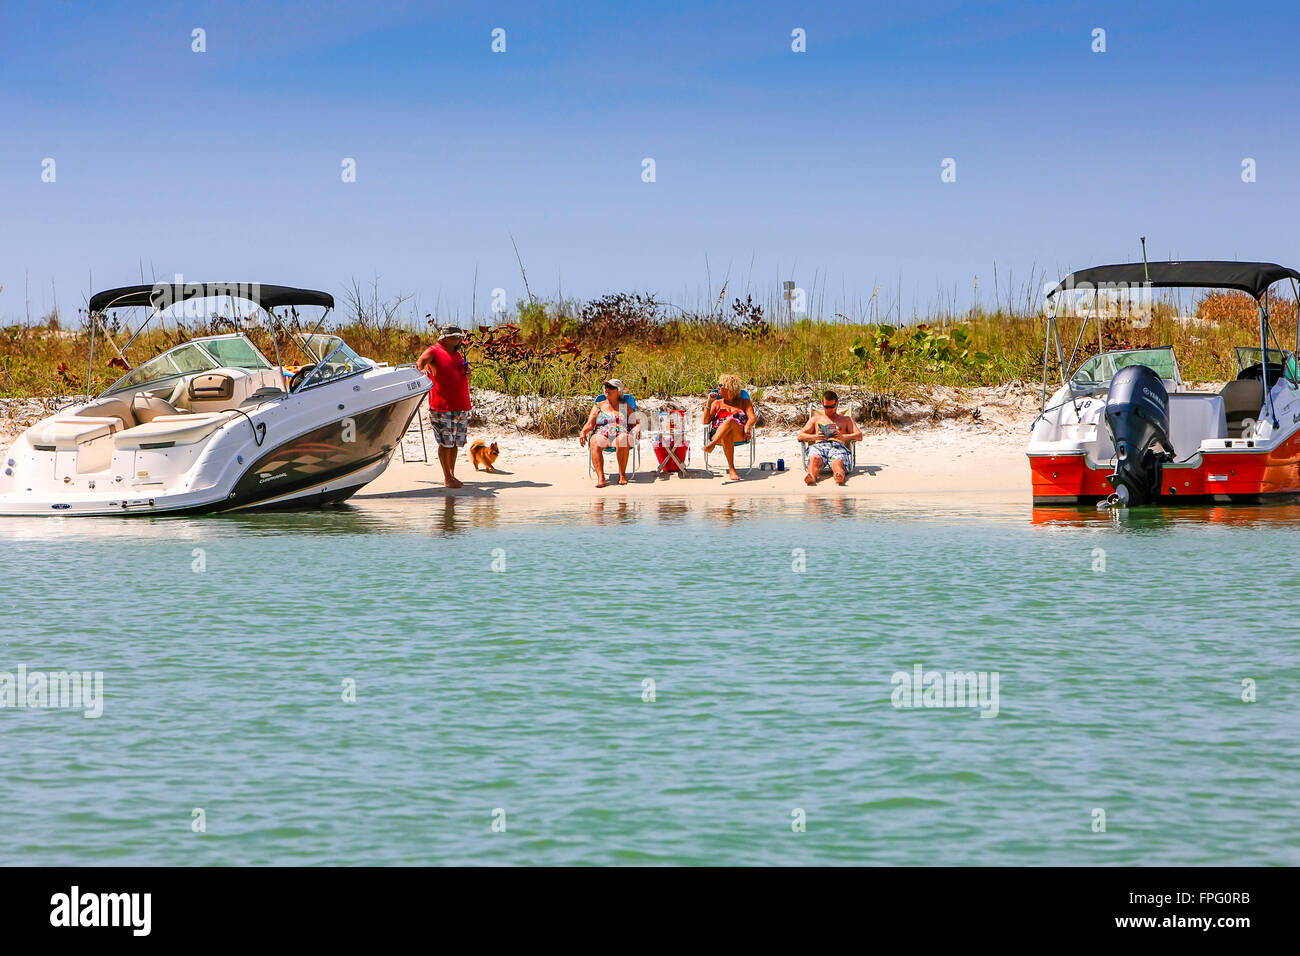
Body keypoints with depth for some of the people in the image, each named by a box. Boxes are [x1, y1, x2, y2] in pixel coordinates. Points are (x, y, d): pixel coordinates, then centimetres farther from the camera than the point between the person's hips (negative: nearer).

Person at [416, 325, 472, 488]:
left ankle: (452, 475, 20)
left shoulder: (458, 354, 19)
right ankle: (447, 478, -2)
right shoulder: (434, 351, -3)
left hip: (461, 407, 7)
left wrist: (467, 375, 7)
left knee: (456, 443, 10)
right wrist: (421, 369, -36)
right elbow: (420, 363, -18)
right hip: (443, 407, -7)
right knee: (446, 442, -7)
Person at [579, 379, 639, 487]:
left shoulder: (625, 406, 19)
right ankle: (600, 477, -47)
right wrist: (583, 432, -10)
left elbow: (634, 424, 14)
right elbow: (590, 424, 11)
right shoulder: (598, 406, 21)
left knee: (622, 440, -40)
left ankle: (622, 474, -30)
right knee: (595, 443, -37)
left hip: (621, 434, -1)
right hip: (602, 435, 1)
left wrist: (637, 429, -10)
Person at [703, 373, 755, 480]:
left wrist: (747, 426, -18)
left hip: (739, 435, -1)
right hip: (717, 434, 2)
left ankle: (712, 445, -58)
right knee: (727, 435, -41)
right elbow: (706, 421, 16)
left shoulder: (744, 402, 23)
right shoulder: (717, 403, 28)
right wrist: (708, 402, 7)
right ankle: (731, 470, -49)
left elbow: (752, 418, 5)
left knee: (731, 419, -39)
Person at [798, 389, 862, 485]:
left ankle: (840, 477, -75)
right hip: (819, 445, 1)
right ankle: (811, 477, -72)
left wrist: (843, 437, -7)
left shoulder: (846, 419, 31)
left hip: (837, 446, -1)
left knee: (837, 462, -40)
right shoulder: (816, 419, 34)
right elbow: (800, 436, 22)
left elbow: (859, 436, 15)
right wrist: (815, 437, -1)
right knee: (814, 459, -40)